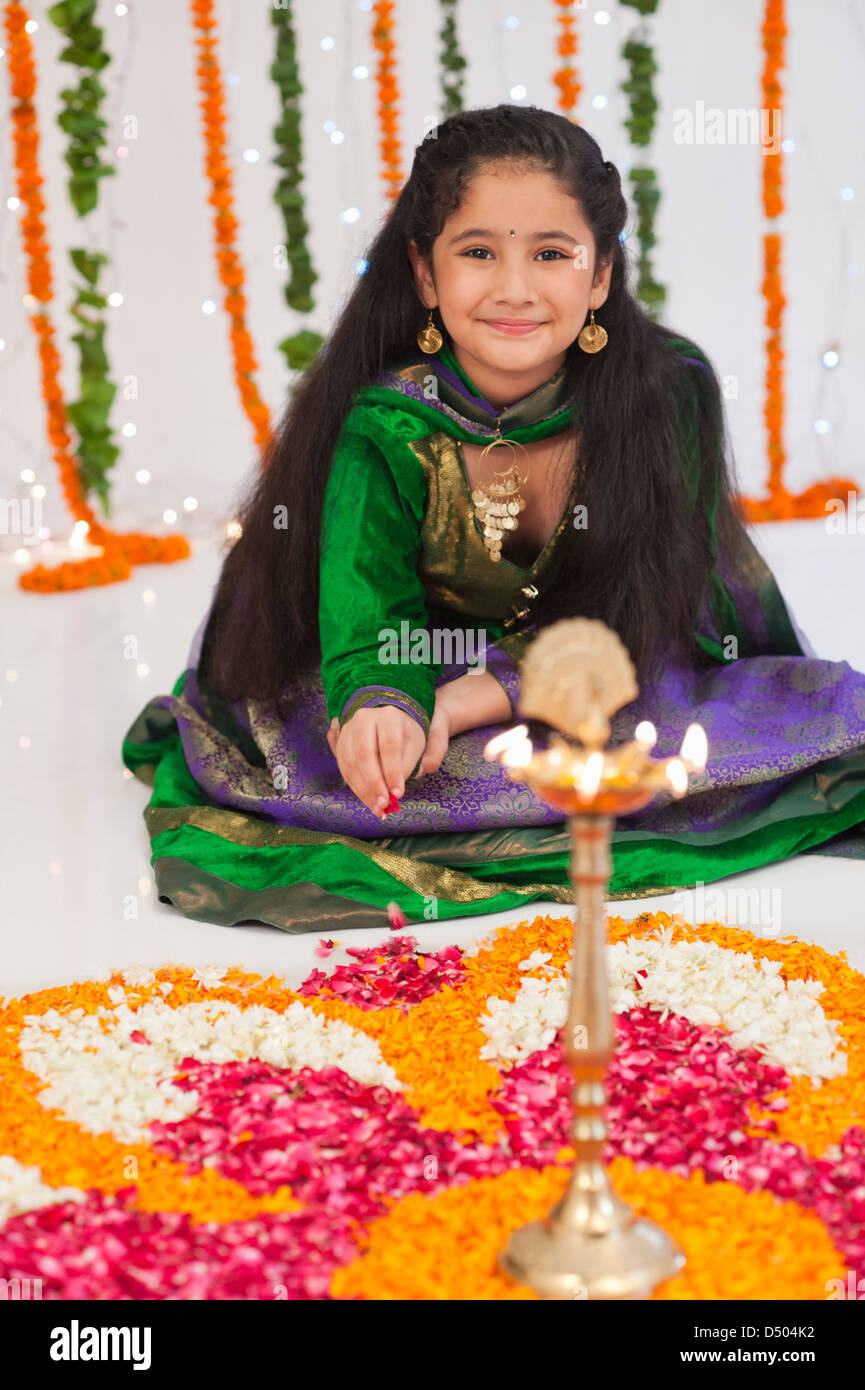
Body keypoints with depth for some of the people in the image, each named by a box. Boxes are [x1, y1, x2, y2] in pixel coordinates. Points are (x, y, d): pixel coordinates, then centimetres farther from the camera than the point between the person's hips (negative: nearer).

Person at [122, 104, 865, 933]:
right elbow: (366, 604, -27)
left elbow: (636, 620, -18)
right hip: (436, 688, 0)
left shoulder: (667, 392, -17)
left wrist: (462, 703, -32)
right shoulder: (388, 425, -17)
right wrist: (378, 706, -53)